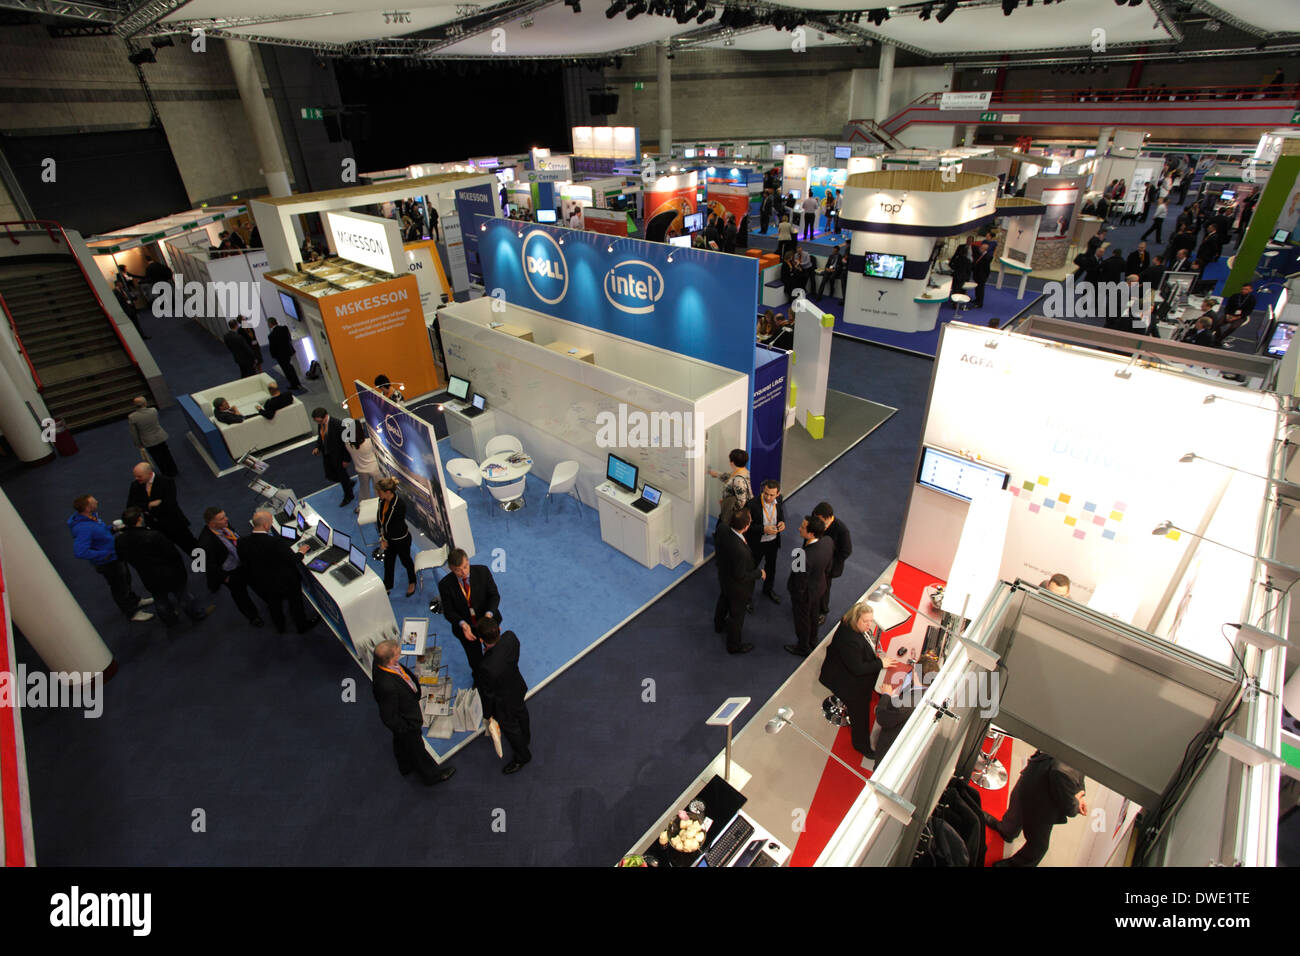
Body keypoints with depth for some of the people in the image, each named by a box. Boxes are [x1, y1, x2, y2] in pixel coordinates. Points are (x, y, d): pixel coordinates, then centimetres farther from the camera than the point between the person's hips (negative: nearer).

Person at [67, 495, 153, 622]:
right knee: (119, 588, 12)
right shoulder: (83, 528, -34)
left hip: (116, 556, 9)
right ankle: (132, 613, 32)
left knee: (126, 580, 30)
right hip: (108, 563, -9)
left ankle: (135, 601, 53)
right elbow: (80, 552, -38)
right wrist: (105, 554, -30)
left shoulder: (92, 515, -6)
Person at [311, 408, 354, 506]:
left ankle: (348, 496, 34)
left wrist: (346, 459, -18)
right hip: (327, 455, 7)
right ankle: (349, 483, 43)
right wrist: (317, 447, -6)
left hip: (338, 456, -7)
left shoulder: (337, 424, -28)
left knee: (342, 475, 11)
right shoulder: (320, 424, -6)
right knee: (330, 476, 18)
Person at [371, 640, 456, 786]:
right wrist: (406, 729, -17)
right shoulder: (387, 686, -47)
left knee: (401, 743, 34)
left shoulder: (380, 663, -22)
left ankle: (405, 766, 62)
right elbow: (389, 717, -32)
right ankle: (431, 775, 47)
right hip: (407, 723, -7)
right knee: (416, 749, 20)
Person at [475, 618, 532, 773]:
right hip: (518, 687, 6)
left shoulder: (487, 667, -46)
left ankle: (522, 757, 53)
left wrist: (487, 714, -6)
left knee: (509, 728, 25)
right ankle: (526, 737, 68)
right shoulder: (510, 637, -31)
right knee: (520, 713, 36)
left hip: (504, 703, -6)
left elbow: (487, 694, -24)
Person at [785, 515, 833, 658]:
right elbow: (828, 566, -2)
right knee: (813, 615, 32)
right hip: (820, 586, 7)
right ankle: (812, 640, 58)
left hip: (805, 593, -7)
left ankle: (803, 648, 48)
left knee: (802, 620, 22)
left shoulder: (805, 558, -44)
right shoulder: (828, 541, -22)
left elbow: (799, 585, -28)